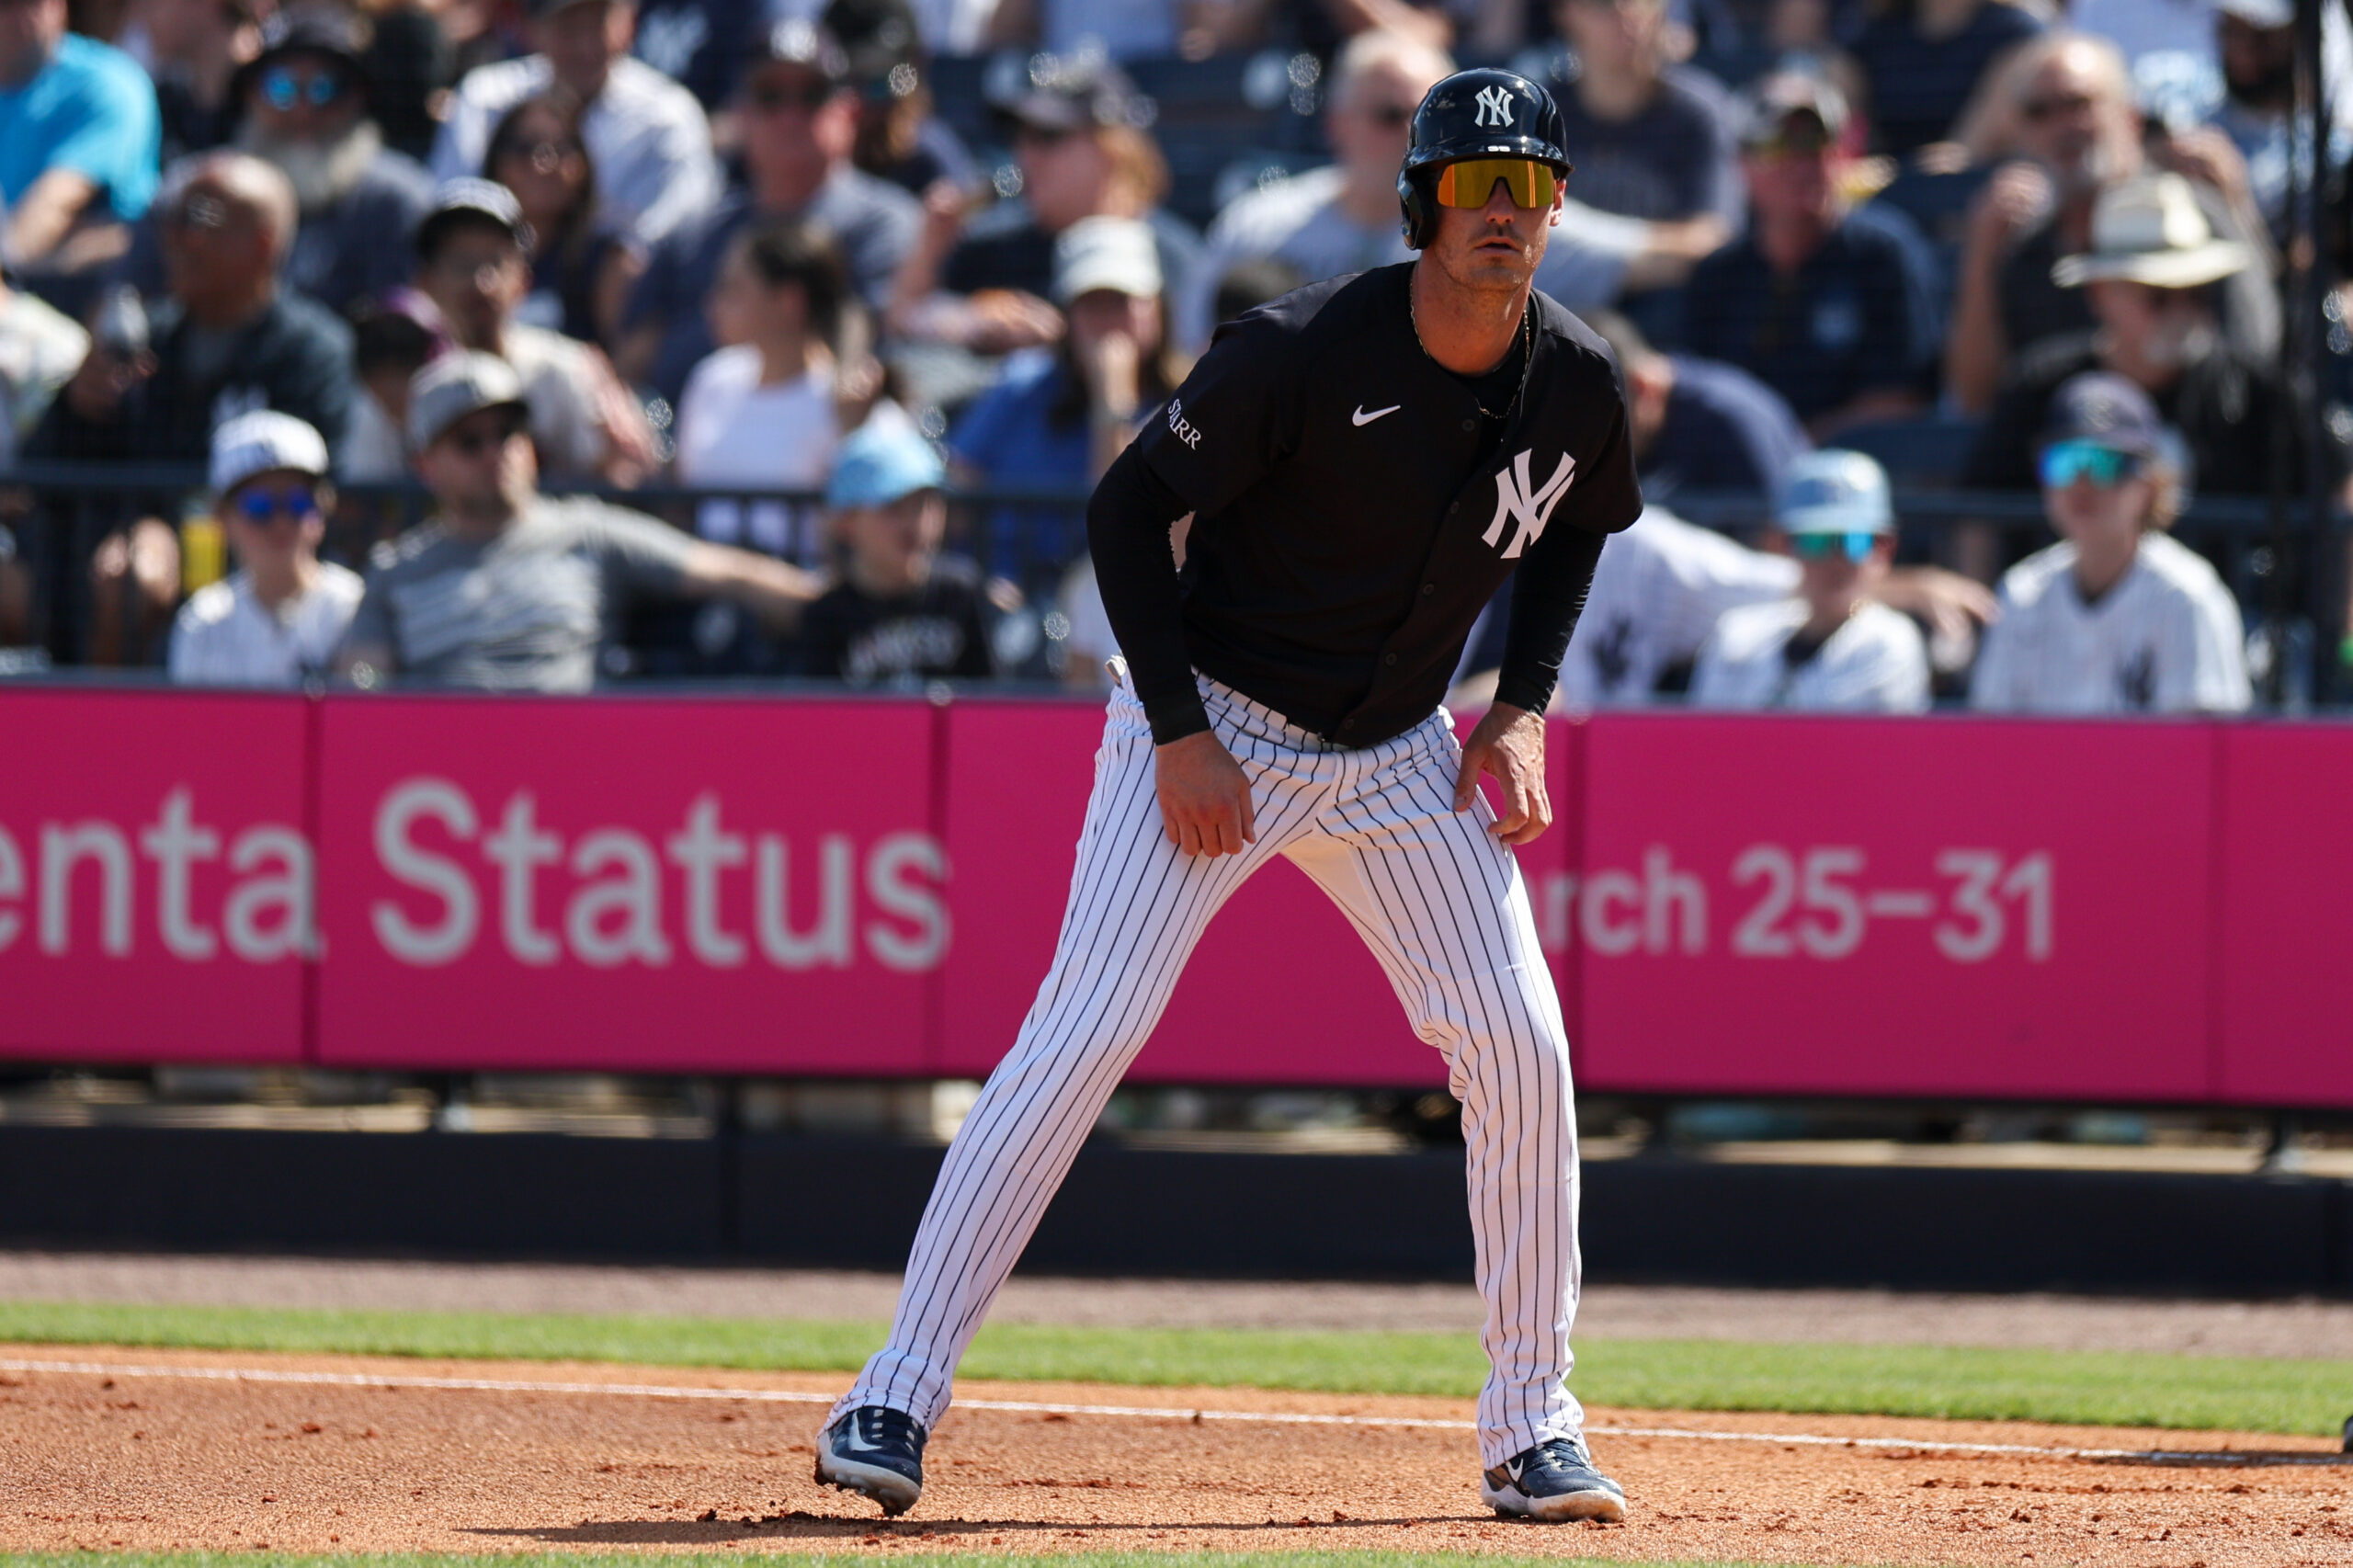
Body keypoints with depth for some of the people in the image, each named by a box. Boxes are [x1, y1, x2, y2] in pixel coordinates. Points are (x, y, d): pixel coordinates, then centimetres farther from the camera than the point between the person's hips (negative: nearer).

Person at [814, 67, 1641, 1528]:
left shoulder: (1577, 386, -7)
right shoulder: (1303, 352, -22)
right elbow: (1130, 505, -14)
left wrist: (1524, 707, 2)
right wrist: (1180, 733, -18)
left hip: (1398, 755, 5)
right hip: (1218, 728, -5)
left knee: (1522, 1048, -5)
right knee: (1084, 1034, -15)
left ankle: (1534, 1431, 7)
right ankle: (897, 1398, -14)